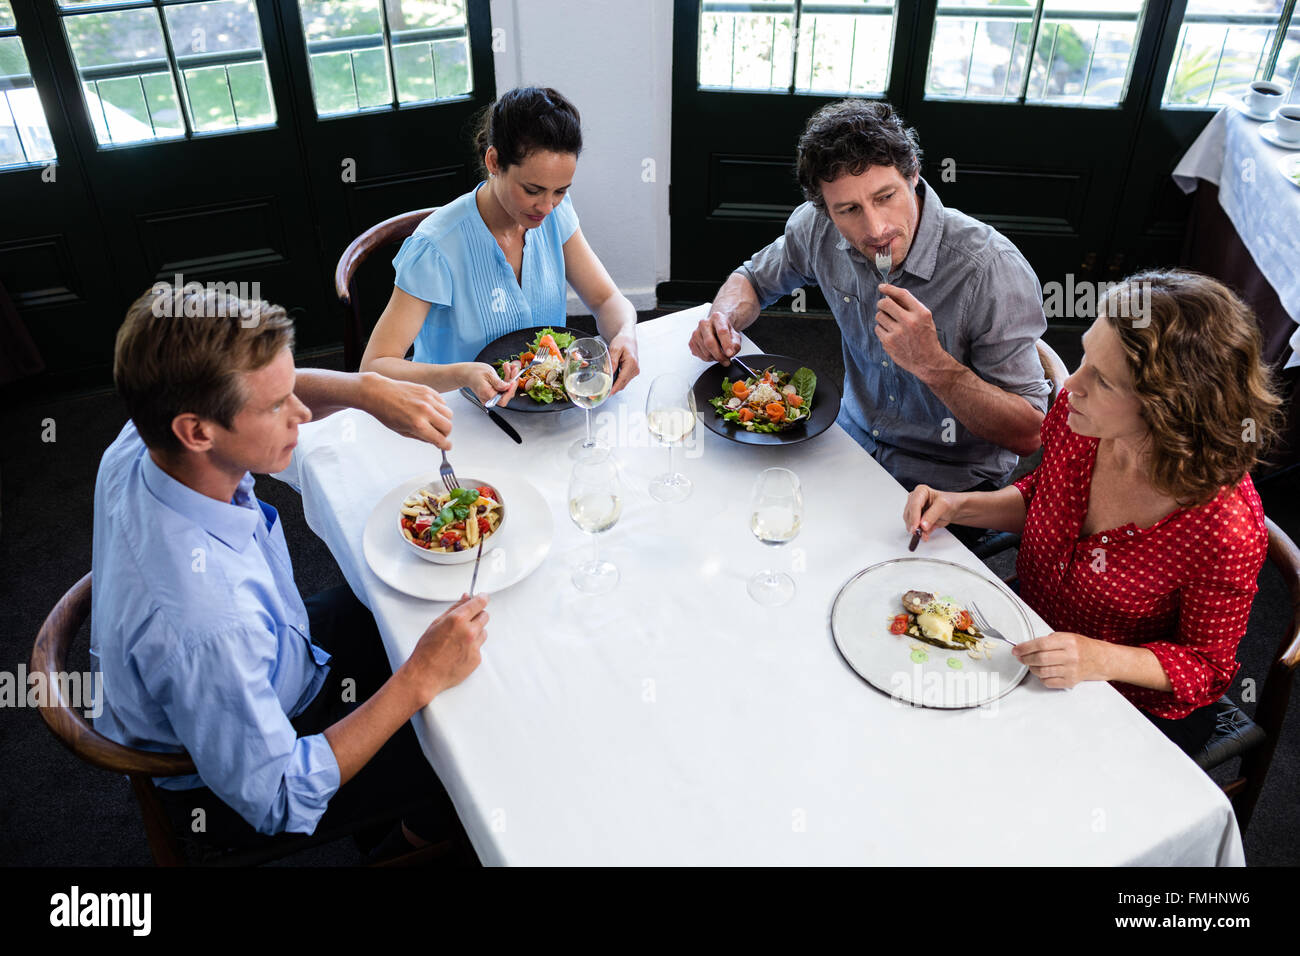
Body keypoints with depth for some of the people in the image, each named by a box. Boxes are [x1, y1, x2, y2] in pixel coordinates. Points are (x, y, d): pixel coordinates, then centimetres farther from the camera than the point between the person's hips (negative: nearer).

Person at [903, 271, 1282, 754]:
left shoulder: (1225, 527, -32)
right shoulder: (1075, 414, -17)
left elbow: (1207, 666, -15)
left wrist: (1101, 659, -32)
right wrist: (959, 506, -10)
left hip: (1135, 712, -5)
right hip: (1031, 639, 5)